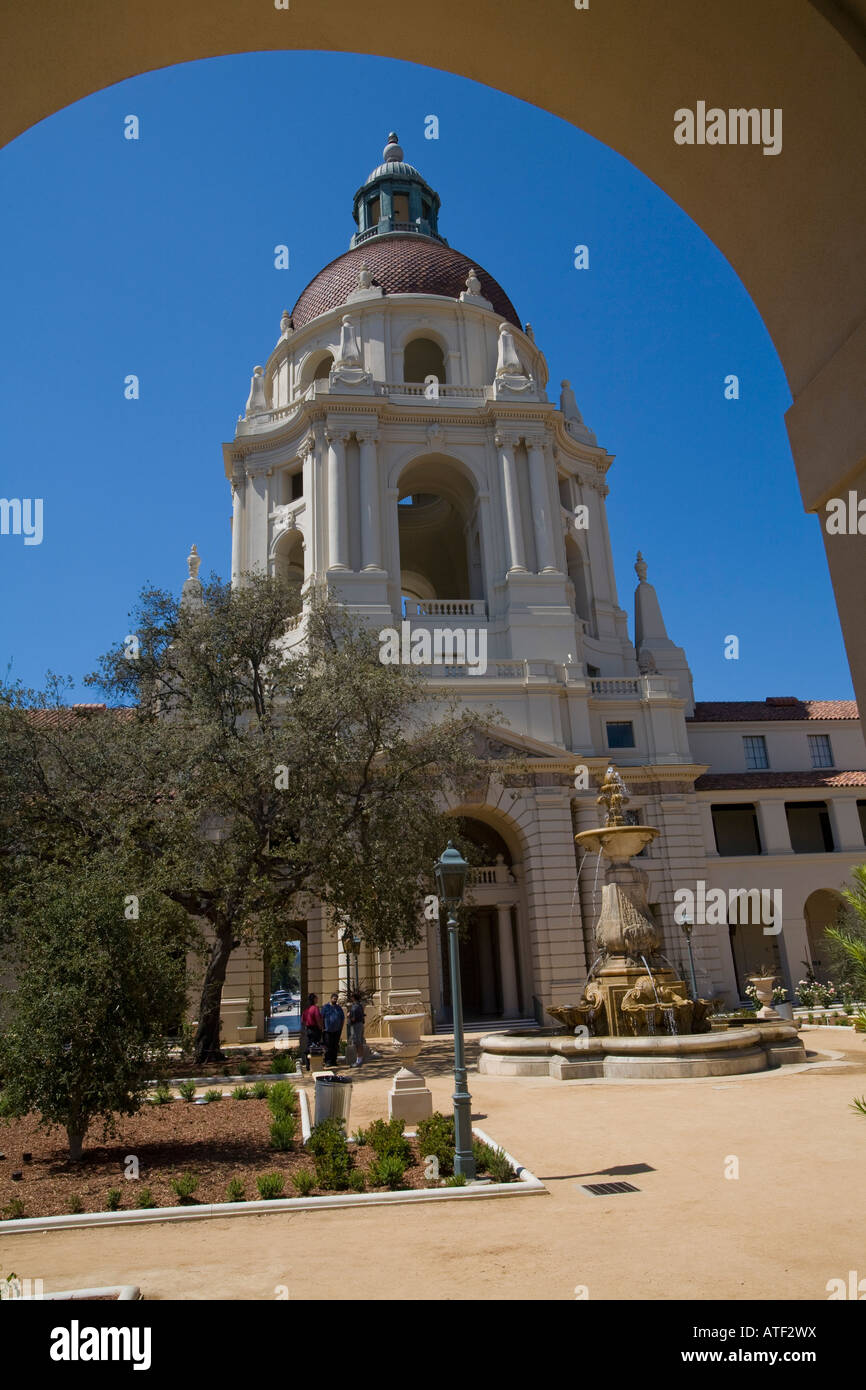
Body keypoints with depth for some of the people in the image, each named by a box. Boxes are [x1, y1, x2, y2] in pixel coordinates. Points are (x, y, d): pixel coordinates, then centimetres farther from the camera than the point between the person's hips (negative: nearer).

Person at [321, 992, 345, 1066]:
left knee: (335, 1046, 6)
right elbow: (322, 1018, -1)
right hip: (328, 1030, -4)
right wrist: (323, 1027, -7)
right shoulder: (326, 1007, 1)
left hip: (337, 1030, 4)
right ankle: (327, 1061, -4)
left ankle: (334, 1061, 12)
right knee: (328, 1046, -7)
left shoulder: (338, 1008, 13)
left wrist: (341, 1027, 8)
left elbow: (343, 1018, 17)